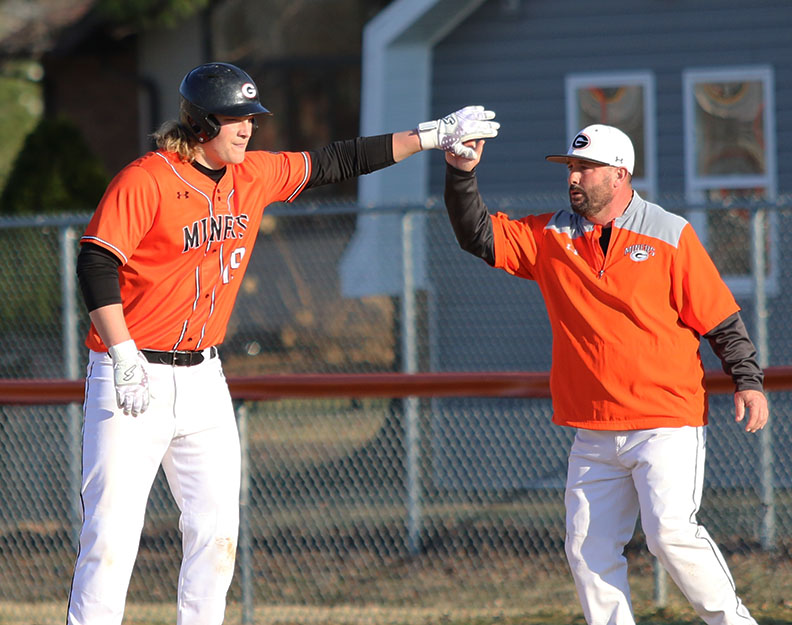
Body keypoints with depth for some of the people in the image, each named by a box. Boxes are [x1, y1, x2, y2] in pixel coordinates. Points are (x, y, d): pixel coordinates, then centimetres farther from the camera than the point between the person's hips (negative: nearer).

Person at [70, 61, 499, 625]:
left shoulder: (252, 177, 8)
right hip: (134, 377, -7)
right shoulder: (145, 181, -12)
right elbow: (96, 264, -17)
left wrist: (433, 136, 13)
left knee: (217, 530, 5)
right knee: (113, 530, -10)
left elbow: (338, 163, 16)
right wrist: (124, 357, -24)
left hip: (203, 378, 7)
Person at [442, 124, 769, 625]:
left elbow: (721, 317, 0)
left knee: (670, 530, -19)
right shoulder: (551, 237, 9)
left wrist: (748, 381, -9)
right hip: (594, 434, 5)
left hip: (668, 424, -5)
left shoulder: (670, 235, -1)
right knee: (588, 548, 1)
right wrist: (462, 173, -13)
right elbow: (479, 237, 2)